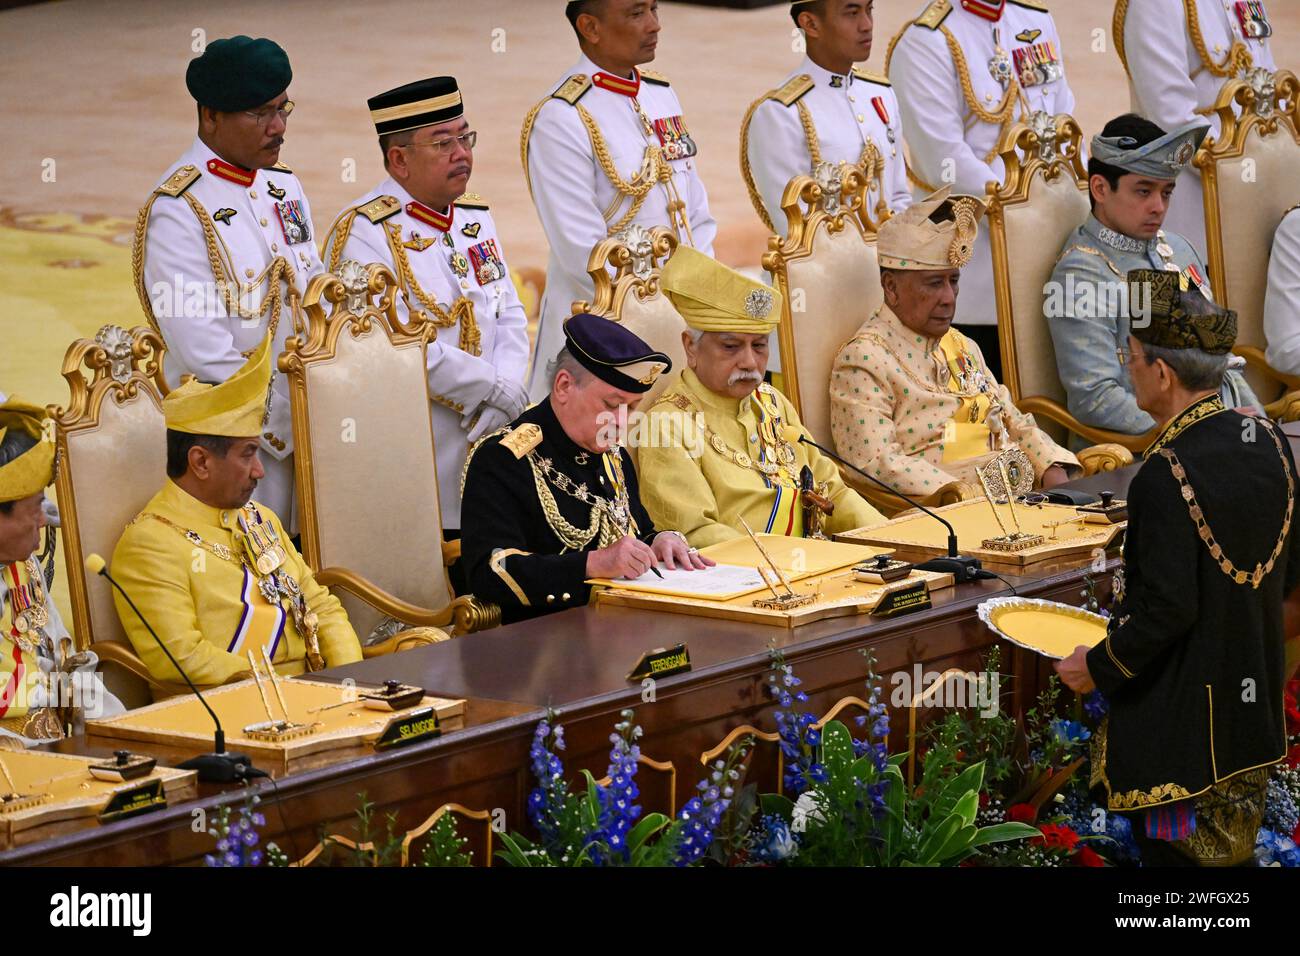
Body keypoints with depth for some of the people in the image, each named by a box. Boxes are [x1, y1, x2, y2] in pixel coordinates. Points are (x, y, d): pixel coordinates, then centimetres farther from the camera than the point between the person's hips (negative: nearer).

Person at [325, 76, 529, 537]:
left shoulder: (476, 218, 14)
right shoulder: (365, 233, -11)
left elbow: (510, 319, 12)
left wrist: (504, 403, -7)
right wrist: (497, 390, -13)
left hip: (482, 441, 7)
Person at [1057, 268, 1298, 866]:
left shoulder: (1166, 477, -25)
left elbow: (1166, 610, -24)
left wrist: (1098, 668, -9)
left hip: (1182, 721, -8)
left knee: (1173, 851, 3)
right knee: (1235, 849, 20)